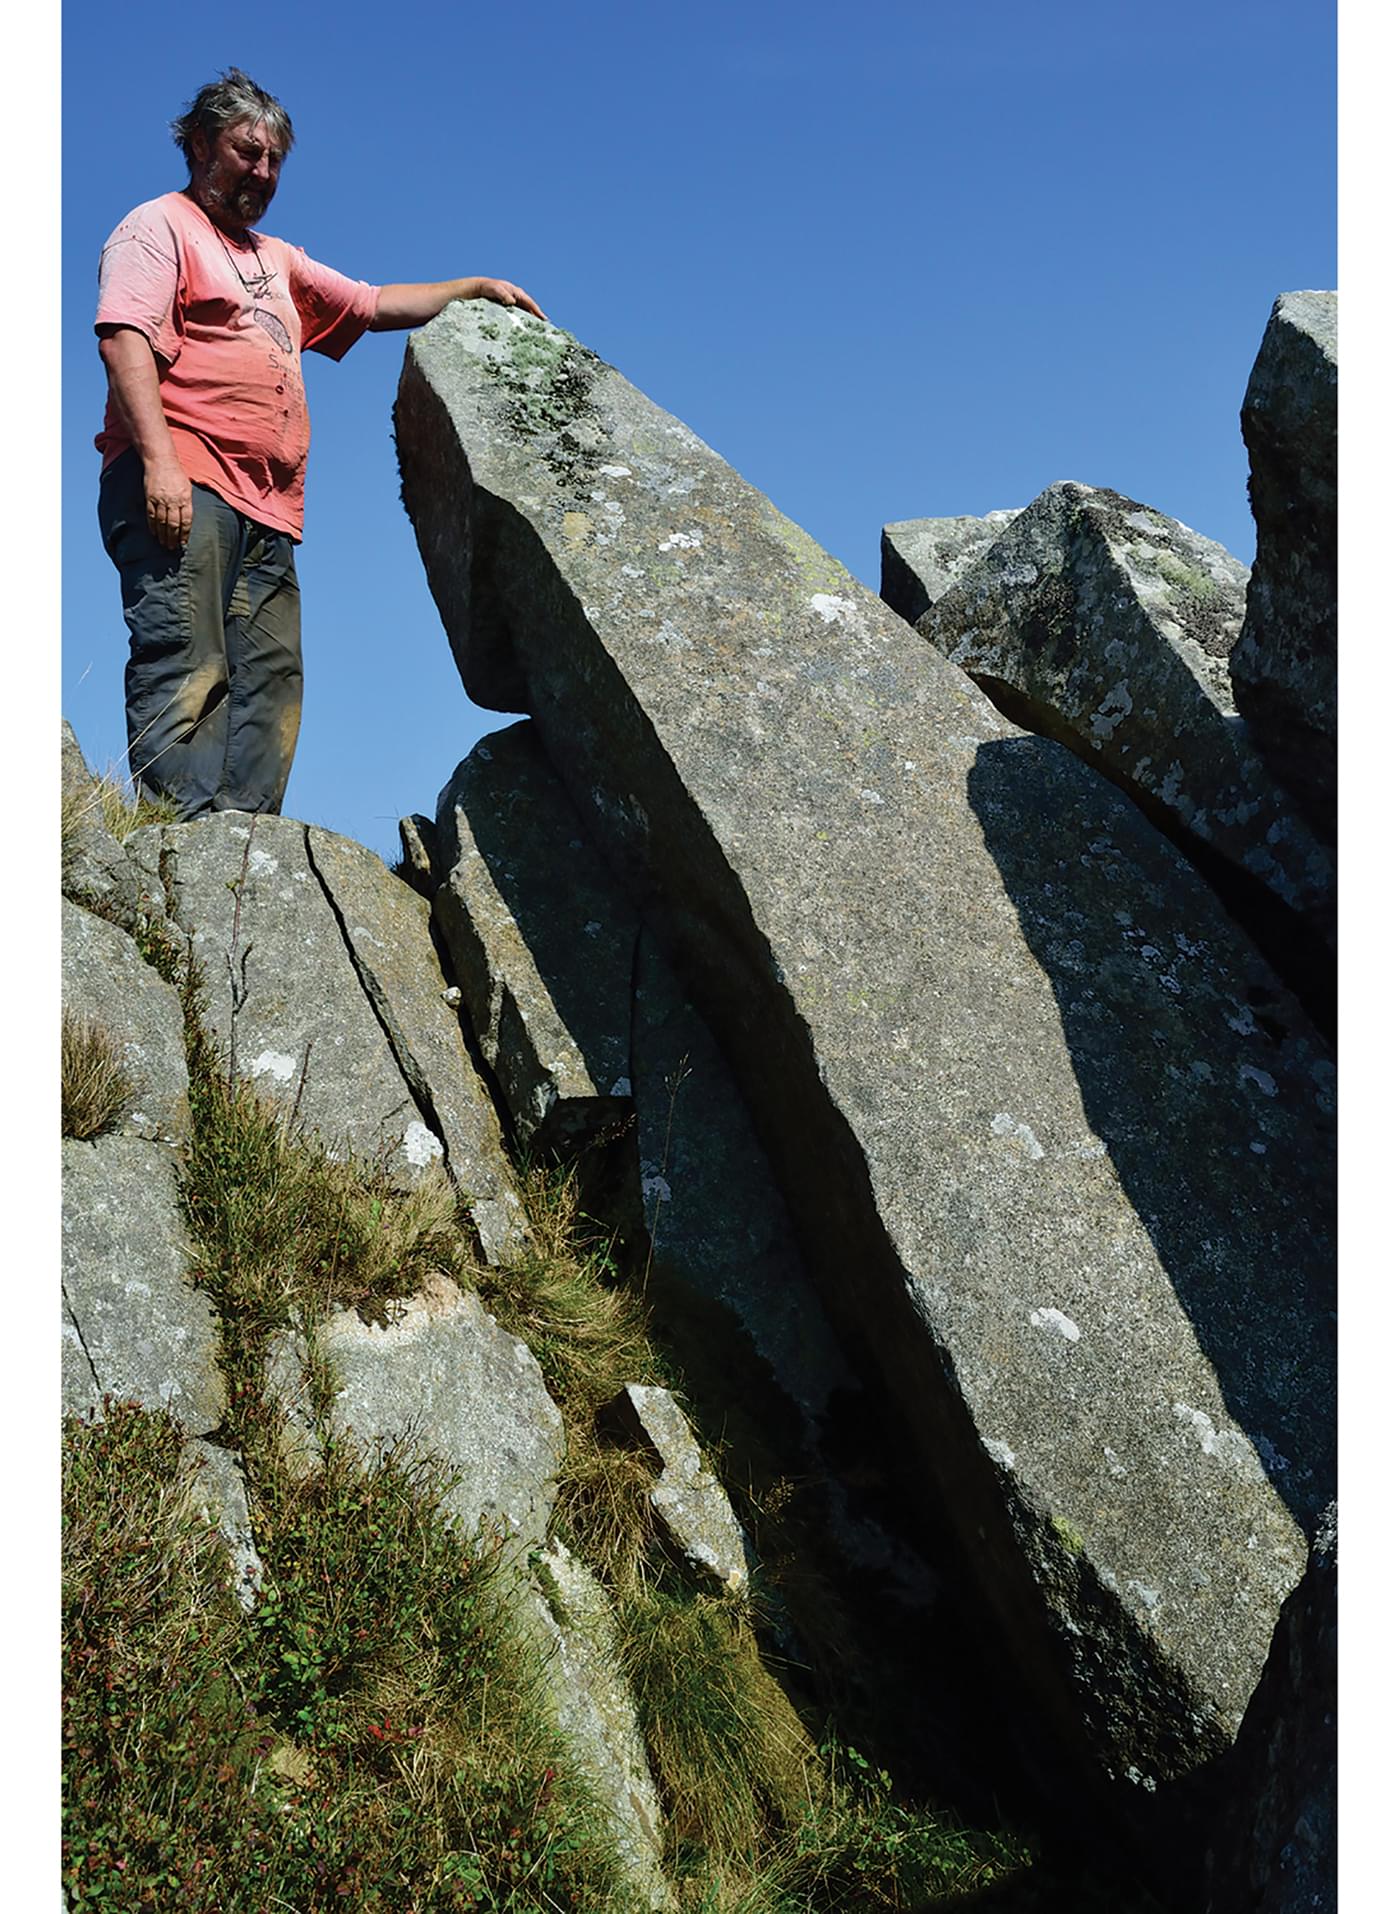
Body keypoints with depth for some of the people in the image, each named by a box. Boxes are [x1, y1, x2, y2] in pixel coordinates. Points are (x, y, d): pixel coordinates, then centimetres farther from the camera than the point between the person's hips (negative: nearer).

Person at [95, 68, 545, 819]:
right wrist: (158, 459, -20)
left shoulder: (278, 262, 34)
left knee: (269, 686, -6)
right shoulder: (160, 227, 9)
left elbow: (376, 304, 37)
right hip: (180, 484, -8)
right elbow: (124, 337, -6)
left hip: (266, 507, 8)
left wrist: (475, 289, 25)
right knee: (187, 670, -20)